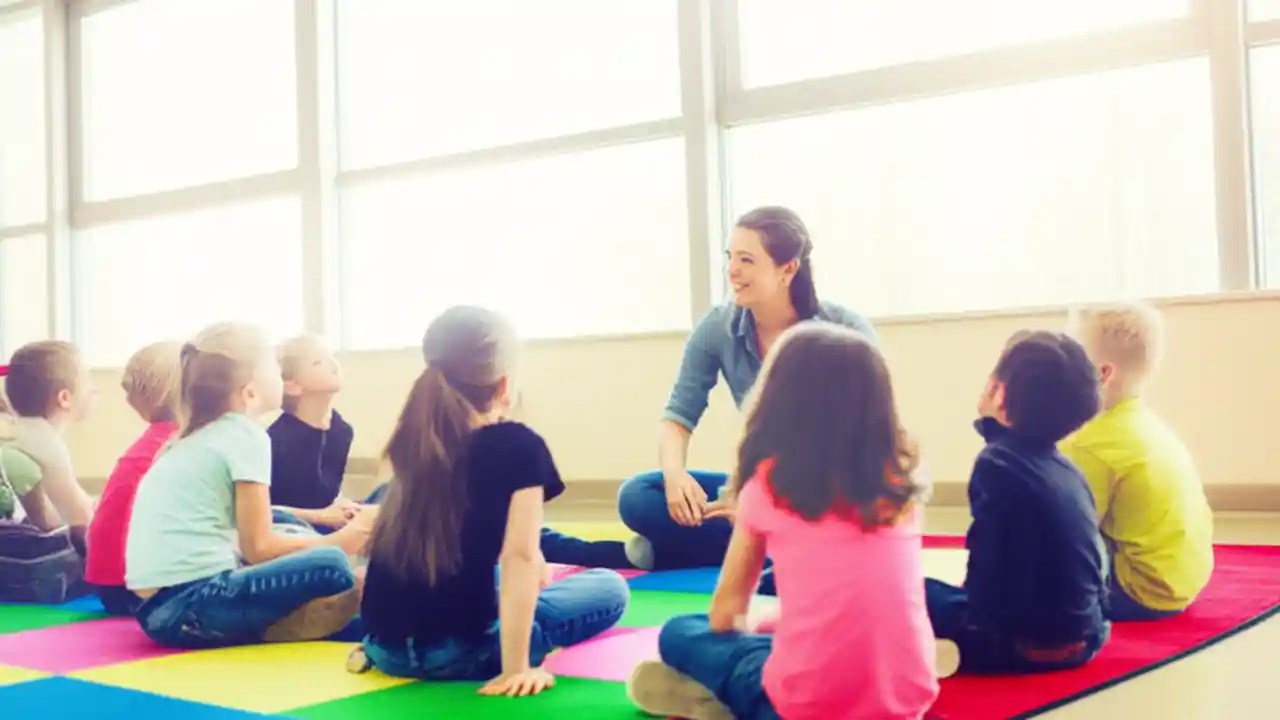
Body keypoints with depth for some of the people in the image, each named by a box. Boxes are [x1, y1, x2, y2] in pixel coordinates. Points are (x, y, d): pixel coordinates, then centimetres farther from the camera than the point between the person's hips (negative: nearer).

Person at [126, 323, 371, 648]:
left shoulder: (195, 437, 20)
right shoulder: (244, 435, -5)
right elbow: (258, 547, -5)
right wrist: (340, 541, 7)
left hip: (159, 606, 9)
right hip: (190, 605, -9)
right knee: (332, 568, -12)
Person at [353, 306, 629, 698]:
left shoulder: (415, 439, 8)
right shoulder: (518, 445, -10)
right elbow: (519, 557, -17)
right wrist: (516, 666, -18)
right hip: (454, 649, -7)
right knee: (610, 589, 10)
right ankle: (504, 657, -5)